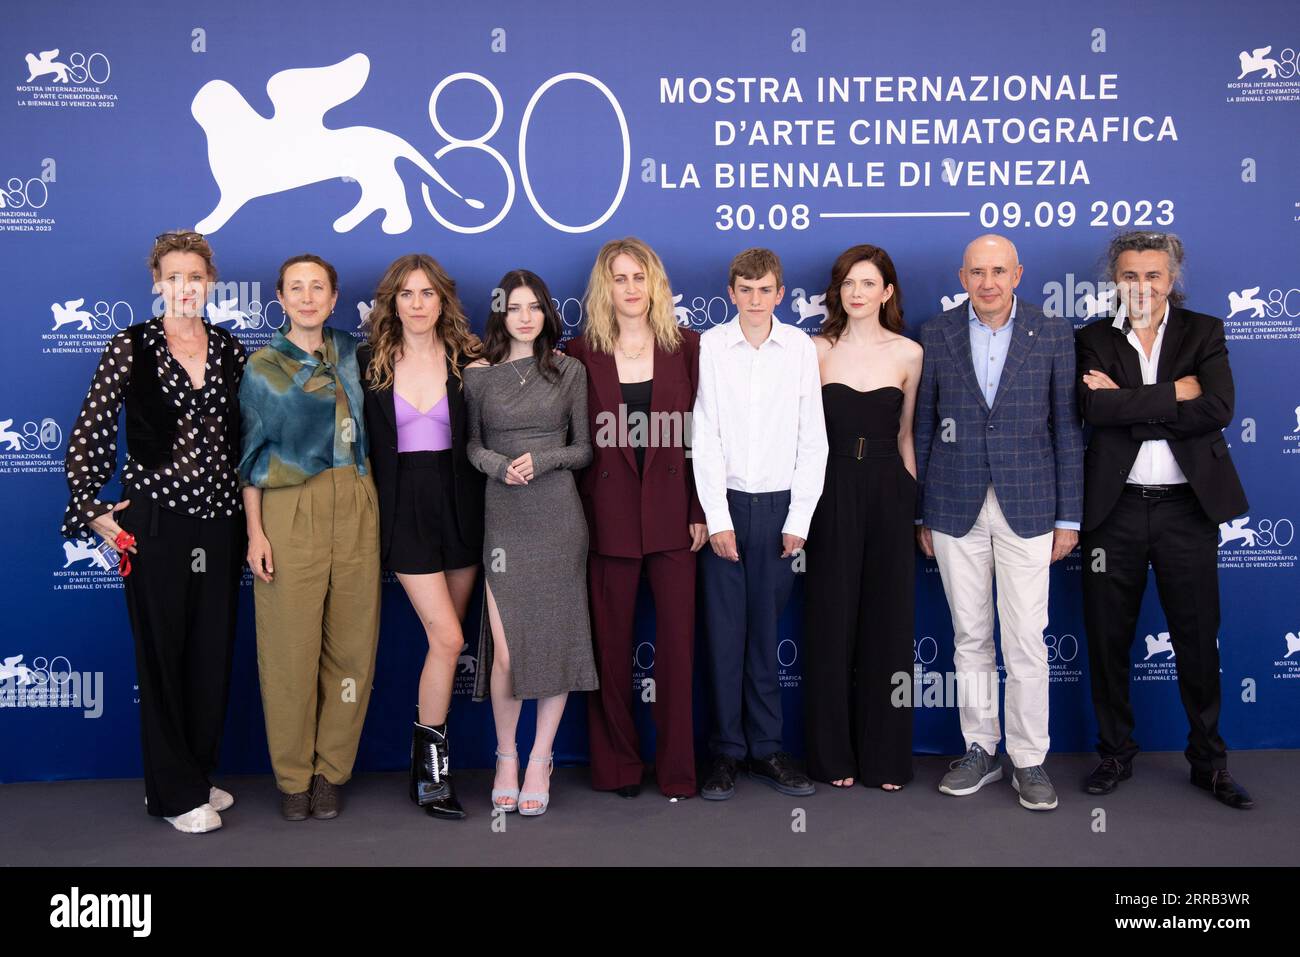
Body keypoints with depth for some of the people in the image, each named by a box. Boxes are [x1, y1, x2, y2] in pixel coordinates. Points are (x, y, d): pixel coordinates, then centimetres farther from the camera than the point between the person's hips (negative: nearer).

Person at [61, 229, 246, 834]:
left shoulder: (231, 351, 7)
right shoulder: (129, 347, -4)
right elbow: (88, 433, -3)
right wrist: (93, 510, -6)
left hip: (219, 520, 4)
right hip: (154, 520, -4)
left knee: (213, 652, 10)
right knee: (162, 650, 4)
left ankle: (196, 773, 28)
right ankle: (175, 792, 17)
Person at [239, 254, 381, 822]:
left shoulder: (351, 355, 12)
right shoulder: (263, 366, 3)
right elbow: (252, 455, 2)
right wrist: (255, 531, -5)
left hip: (354, 508, 3)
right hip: (290, 512, -3)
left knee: (351, 643, 2)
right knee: (291, 647, -1)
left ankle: (330, 770, 15)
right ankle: (292, 776, 13)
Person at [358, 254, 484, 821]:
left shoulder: (468, 359, 3)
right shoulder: (370, 361, 2)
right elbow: (362, 438, 5)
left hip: (460, 503, 2)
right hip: (404, 505, -2)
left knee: (447, 637, 9)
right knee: (446, 639, -10)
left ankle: (430, 756, 25)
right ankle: (430, 767, 4)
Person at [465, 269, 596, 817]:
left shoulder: (569, 371, 6)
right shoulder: (478, 374, 6)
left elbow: (584, 448, 6)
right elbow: (470, 444, 8)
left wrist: (543, 461, -11)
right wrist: (500, 465, -12)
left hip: (558, 516, 0)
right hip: (503, 518, 0)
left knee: (555, 637, 2)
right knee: (505, 647, -5)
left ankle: (540, 760, 17)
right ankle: (506, 756, 17)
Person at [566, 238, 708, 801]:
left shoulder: (687, 347, 5)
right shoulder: (582, 352, 3)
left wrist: (700, 510, -2)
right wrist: (575, 518, -3)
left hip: (672, 512, 1)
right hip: (608, 515, 0)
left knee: (677, 640, 3)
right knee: (611, 644, 7)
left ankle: (677, 768, 16)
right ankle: (616, 765, 20)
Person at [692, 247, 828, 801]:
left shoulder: (801, 349, 3)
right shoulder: (709, 348, 0)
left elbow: (812, 441, 3)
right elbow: (703, 438, -2)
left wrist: (799, 519, -2)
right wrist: (717, 518, -7)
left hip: (779, 505, 1)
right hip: (723, 504, -1)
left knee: (766, 631, 5)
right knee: (724, 631, 1)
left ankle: (766, 748, 16)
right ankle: (726, 750, 12)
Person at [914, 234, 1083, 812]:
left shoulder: (1054, 335, 2)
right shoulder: (936, 336, 4)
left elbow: (1067, 429, 3)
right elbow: (923, 427, 7)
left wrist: (1068, 516, 0)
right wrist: (921, 514, 5)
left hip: (1027, 508, -1)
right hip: (956, 508, 1)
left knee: (1026, 642, 0)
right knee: (970, 638, 9)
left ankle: (1029, 760, 14)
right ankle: (980, 750, 22)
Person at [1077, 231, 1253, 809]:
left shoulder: (1204, 332, 5)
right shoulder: (1093, 340, 5)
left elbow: (1217, 410, -12)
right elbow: (1095, 408, -14)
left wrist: (1126, 402, -13)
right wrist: (1177, 391, -14)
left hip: (1187, 507, 0)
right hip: (1116, 508, 0)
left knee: (1198, 638, 8)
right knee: (1108, 637, 8)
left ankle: (1209, 760, 24)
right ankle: (1115, 754, 24)